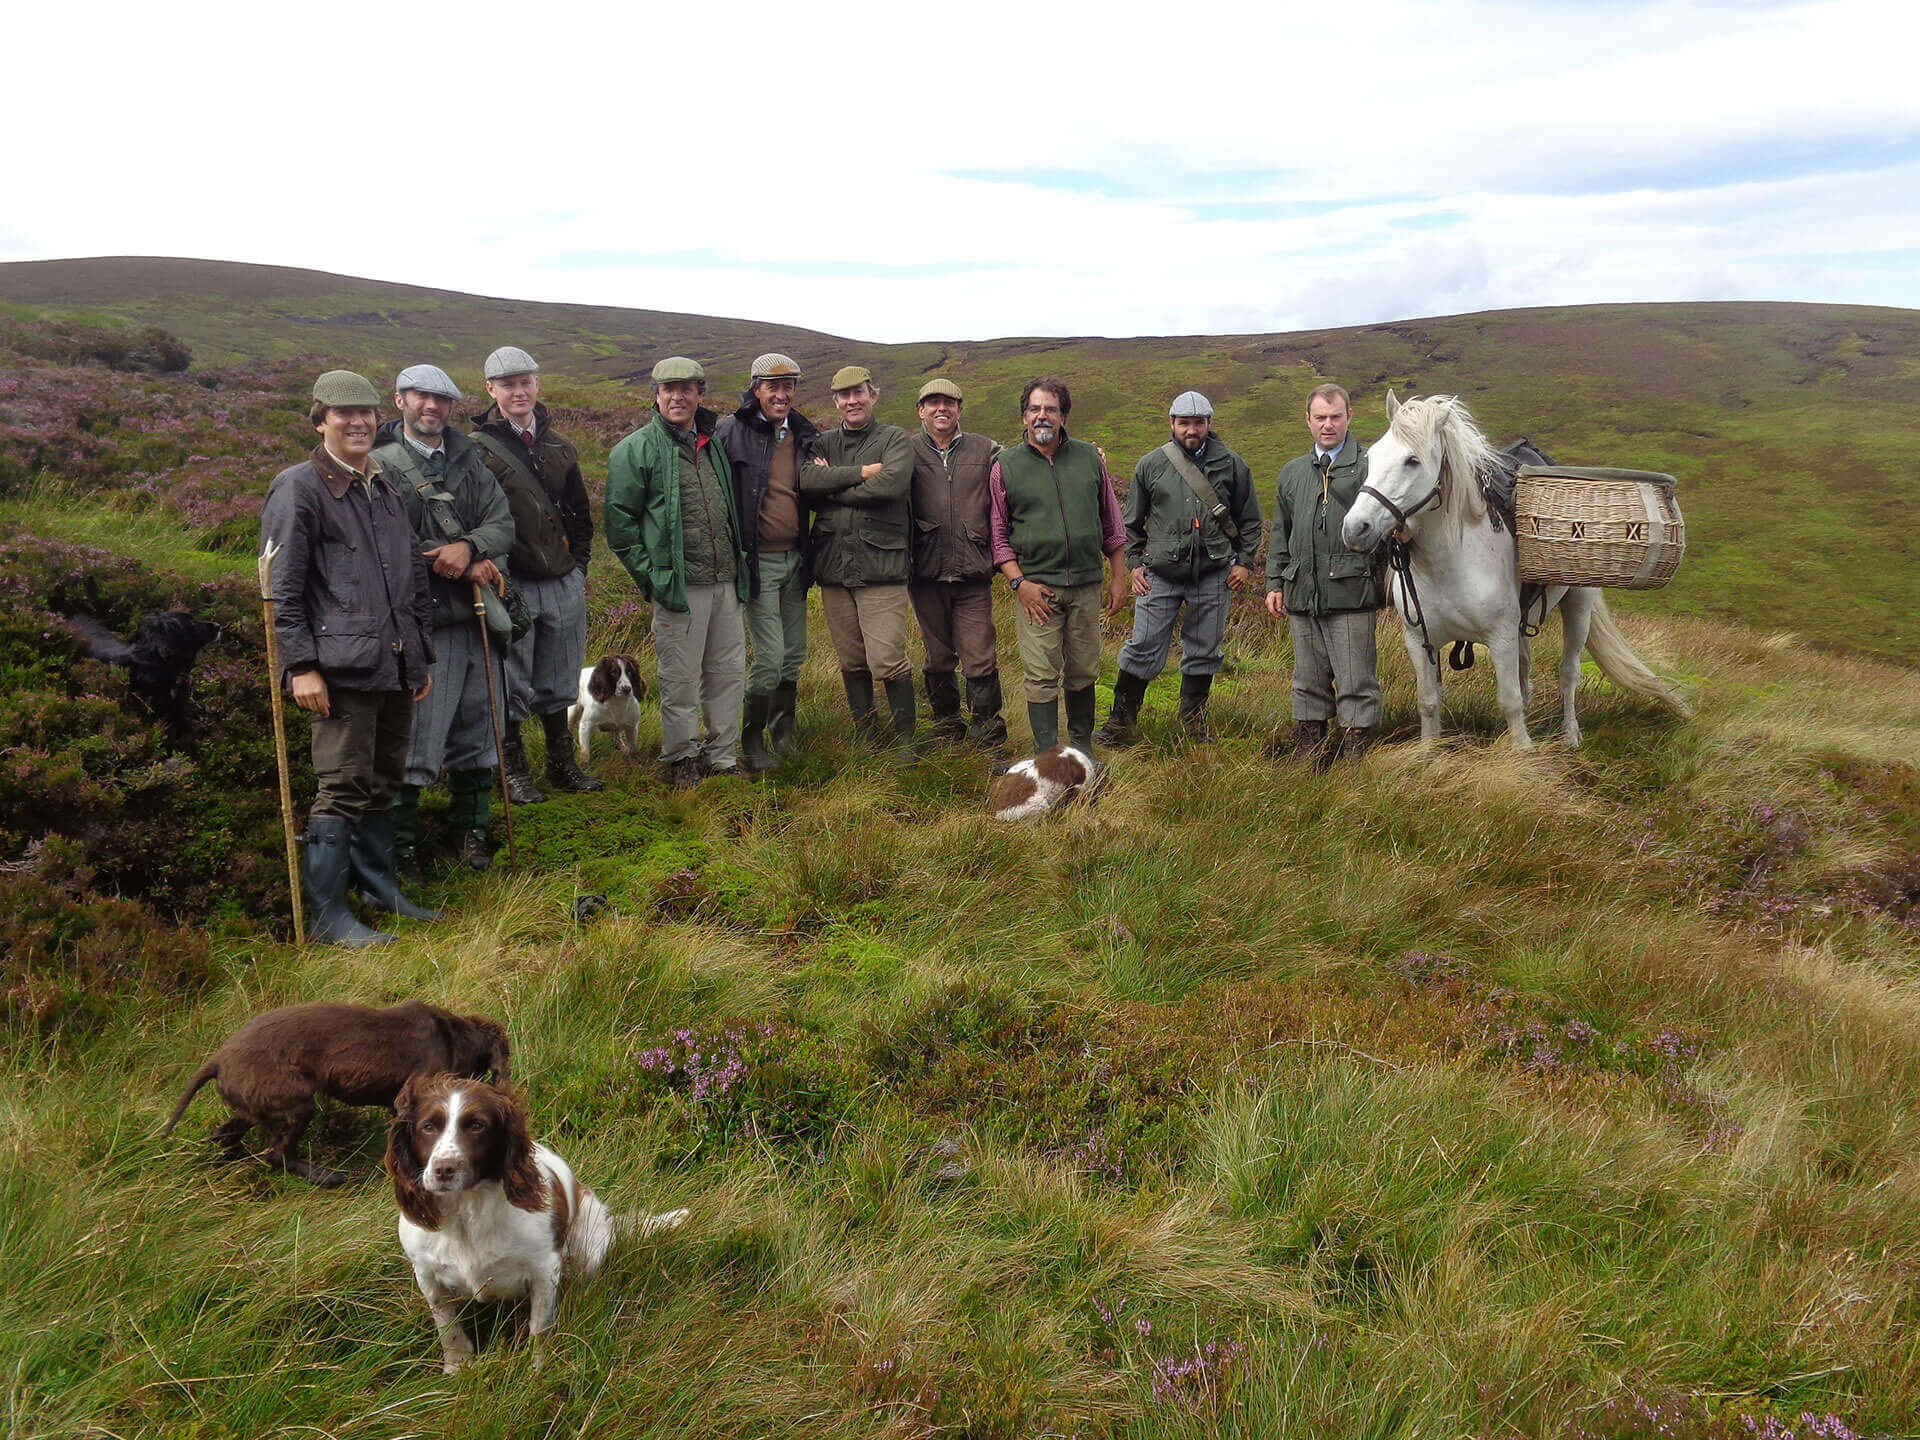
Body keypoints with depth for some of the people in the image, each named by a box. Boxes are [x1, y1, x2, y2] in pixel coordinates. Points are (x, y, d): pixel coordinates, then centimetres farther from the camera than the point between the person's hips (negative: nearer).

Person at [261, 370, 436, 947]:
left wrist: (422, 656, 20)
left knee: (383, 785, 14)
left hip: (395, 666, 7)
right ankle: (326, 915, 0)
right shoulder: (298, 488, -3)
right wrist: (302, 665, -14)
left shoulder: (385, 488, 20)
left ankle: (381, 888, 26)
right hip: (343, 666, -7)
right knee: (343, 789, -7)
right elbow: (283, 587, -8)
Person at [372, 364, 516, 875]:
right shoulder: (382, 465, -4)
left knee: (475, 730, 14)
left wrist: (468, 547, -18)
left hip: (475, 617, 6)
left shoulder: (469, 460, 13)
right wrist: (470, 566, -12)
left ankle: (470, 829, 28)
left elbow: (503, 522, 3)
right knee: (415, 738, -5)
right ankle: (399, 841, 8)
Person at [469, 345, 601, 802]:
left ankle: (562, 764, 27)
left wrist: (579, 565, 14)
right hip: (512, 587, -5)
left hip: (565, 585, 5)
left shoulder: (559, 446, 12)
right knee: (511, 686, 3)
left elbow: (580, 512, 20)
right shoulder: (479, 449, -5)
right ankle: (513, 771, 16)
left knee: (558, 685, 15)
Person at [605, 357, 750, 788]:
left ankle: (721, 754, 24)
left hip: (725, 581, 6)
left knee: (729, 670, 10)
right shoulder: (636, 449, -3)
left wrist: (739, 562, 16)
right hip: (679, 585, -6)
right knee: (681, 678, 0)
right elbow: (620, 519, -4)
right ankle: (680, 758, 16)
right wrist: (650, 574, -9)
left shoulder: (714, 445, 16)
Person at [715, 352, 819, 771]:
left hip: (795, 559, 6)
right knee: (770, 657, -9)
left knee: (795, 654, 11)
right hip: (758, 560, -6)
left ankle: (783, 736, 28)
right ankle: (751, 742, 8)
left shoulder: (804, 435, 10)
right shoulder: (732, 431, -8)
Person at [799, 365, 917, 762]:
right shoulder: (823, 443, 14)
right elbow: (804, 479, -6)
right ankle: (865, 736, 24)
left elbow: (891, 484, -16)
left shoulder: (895, 439, 4)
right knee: (851, 662, 10)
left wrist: (832, 488, -6)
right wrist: (860, 473, -13)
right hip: (833, 565, 4)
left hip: (880, 565, -4)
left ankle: (905, 743, 3)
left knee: (888, 661, -10)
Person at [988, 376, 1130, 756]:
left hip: (1087, 584, 2)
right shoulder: (1005, 466, 3)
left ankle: (1082, 746, 27)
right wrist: (1019, 583, -7)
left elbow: (1112, 525, 14)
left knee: (1083, 673, 10)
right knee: (1042, 677, -4)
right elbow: (999, 535, 4)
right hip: (1036, 587, -2)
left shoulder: (1089, 458, 9)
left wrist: (1119, 578, 10)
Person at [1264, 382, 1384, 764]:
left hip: (1350, 593, -5)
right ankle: (1310, 758, 21)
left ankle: (1358, 758, 5)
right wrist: (1275, 583, 16)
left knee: (1356, 683, -3)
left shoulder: (1368, 465, 1)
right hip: (1302, 596, 5)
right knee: (1309, 683, 12)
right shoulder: (1292, 472, 18)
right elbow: (1280, 535, 22)